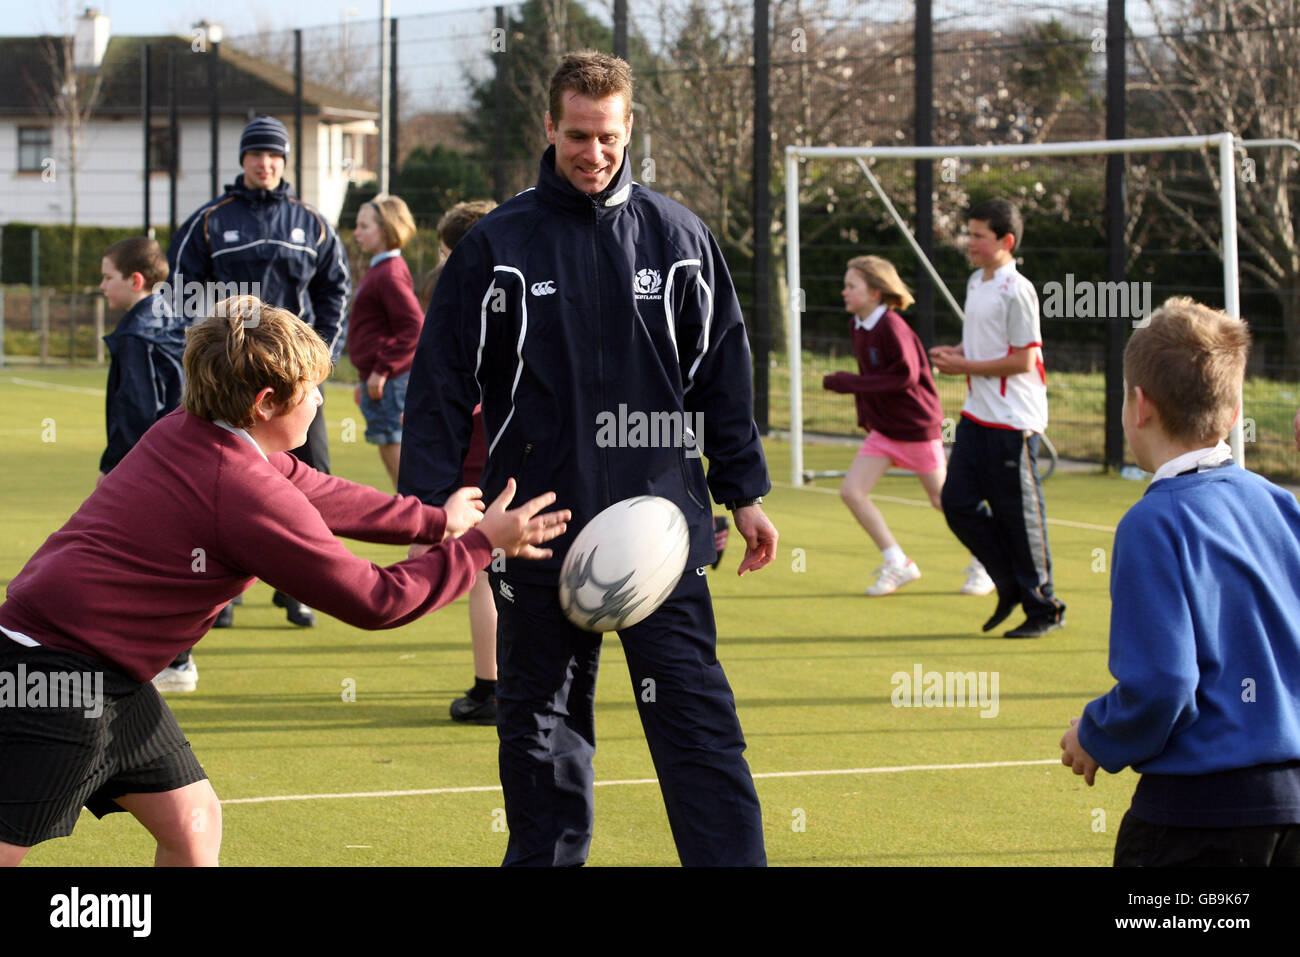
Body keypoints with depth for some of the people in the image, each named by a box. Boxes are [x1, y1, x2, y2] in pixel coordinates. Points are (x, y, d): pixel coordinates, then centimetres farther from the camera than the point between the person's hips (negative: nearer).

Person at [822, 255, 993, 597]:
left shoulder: (891, 326, -21)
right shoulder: (858, 326, 4)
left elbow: (905, 376, -26)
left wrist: (849, 384, -23)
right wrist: (865, 415, 9)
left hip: (916, 425, -8)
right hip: (883, 428, 8)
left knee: (942, 500, 3)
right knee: (851, 491, -6)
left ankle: (983, 562, 24)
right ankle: (897, 564, 3)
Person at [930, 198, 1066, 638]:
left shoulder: (1017, 291, -15)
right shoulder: (976, 283, 12)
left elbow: (1023, 360, -18)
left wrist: (965, 366, -14)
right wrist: (953, 351, 6)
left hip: (1014, 421, -9)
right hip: (977, 416, 9)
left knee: (1019, 513, -1)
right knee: (958, 502, 5)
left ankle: (1044, 608, 12)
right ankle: (1010, 585, 21)